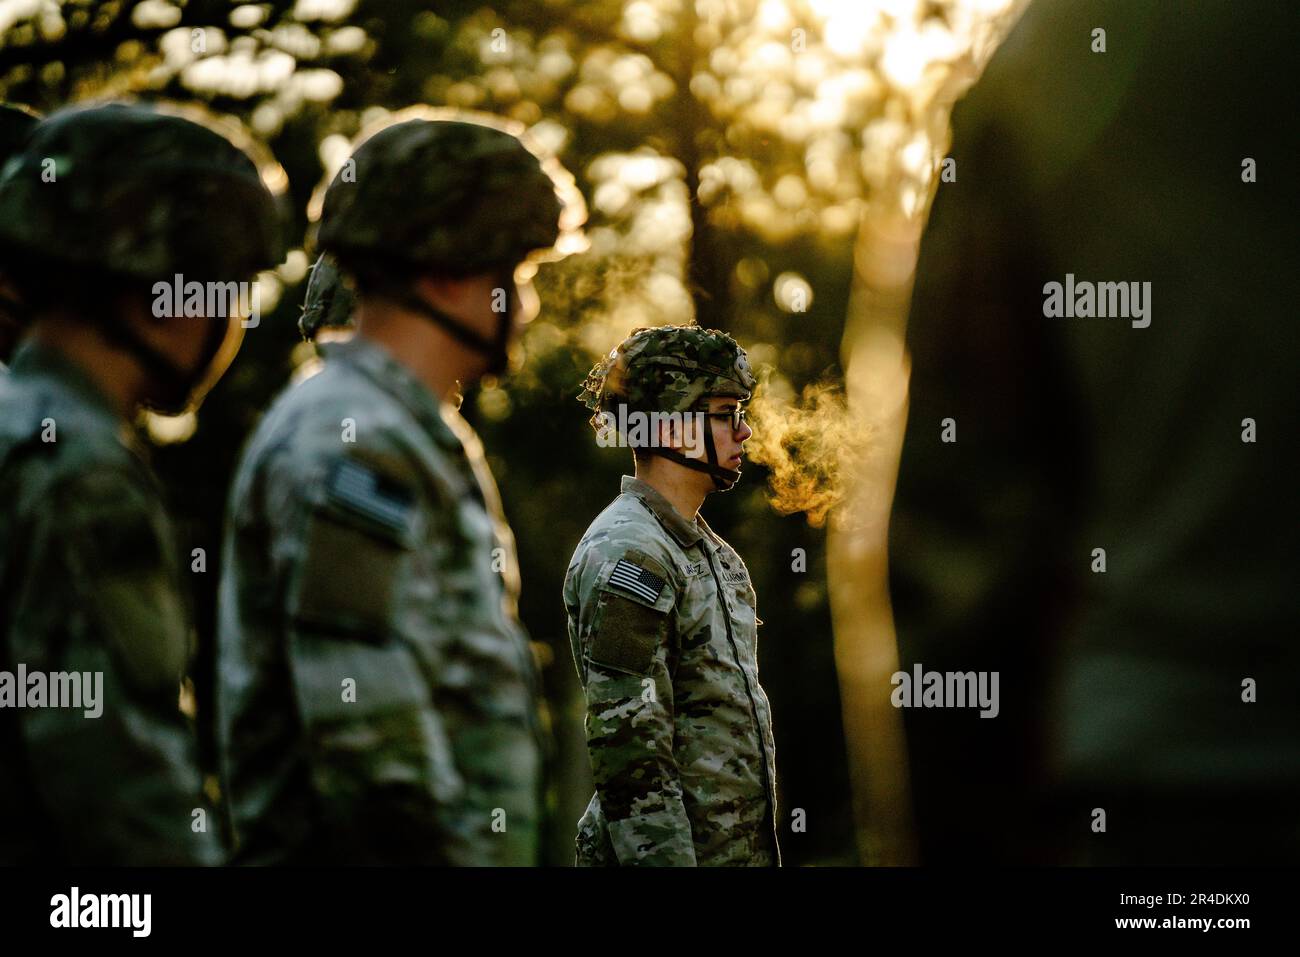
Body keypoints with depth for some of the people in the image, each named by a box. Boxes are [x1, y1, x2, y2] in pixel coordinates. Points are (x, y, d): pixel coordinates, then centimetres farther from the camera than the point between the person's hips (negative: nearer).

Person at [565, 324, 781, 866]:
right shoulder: (626, 557, -15)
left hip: (741, 847, 9)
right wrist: (665, 860, -24)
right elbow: (629, 752, -21)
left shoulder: (707, 550, 16)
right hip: (675, 849, -9)